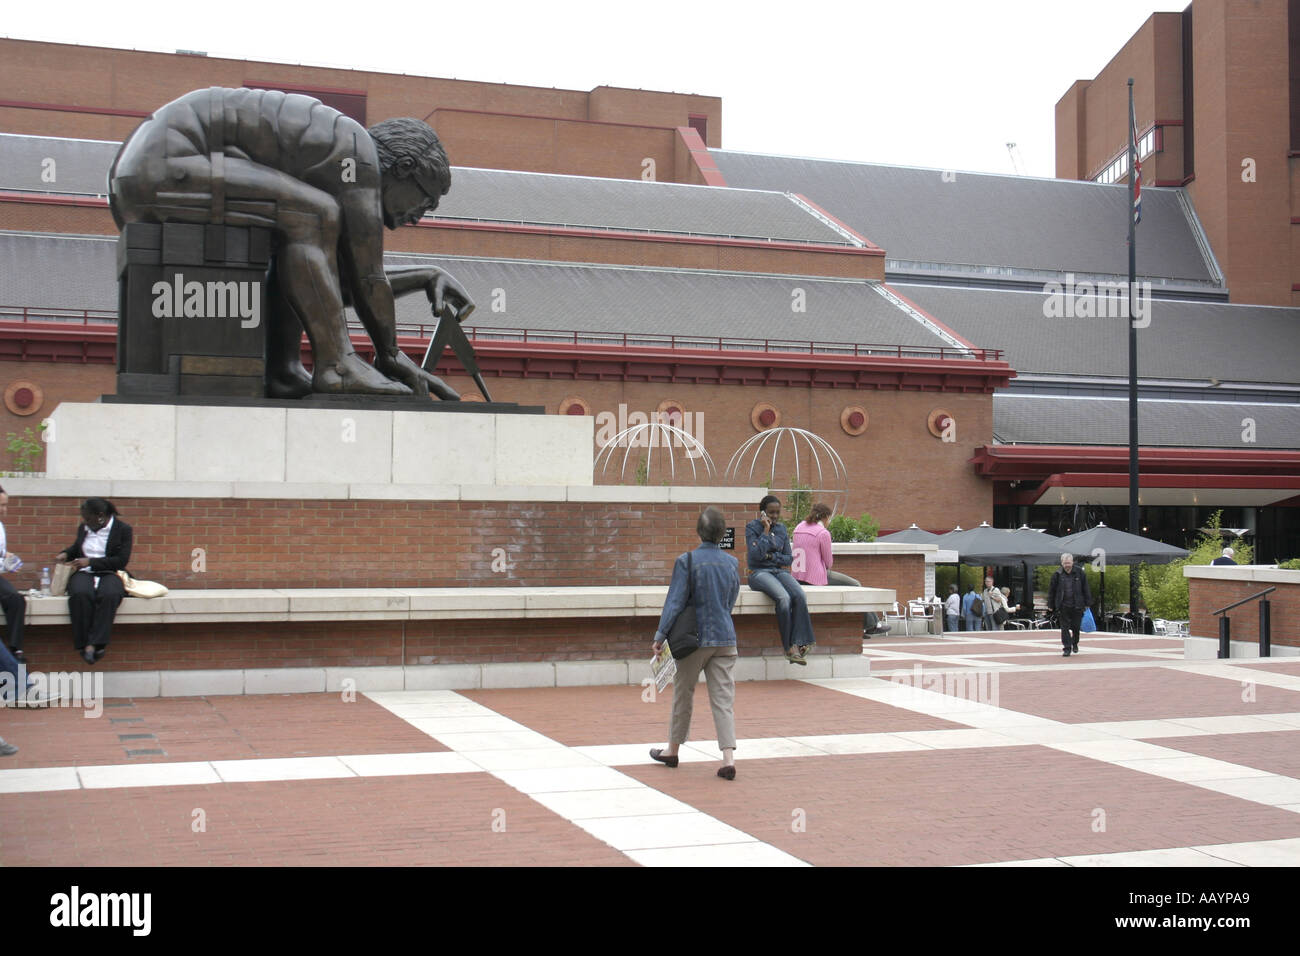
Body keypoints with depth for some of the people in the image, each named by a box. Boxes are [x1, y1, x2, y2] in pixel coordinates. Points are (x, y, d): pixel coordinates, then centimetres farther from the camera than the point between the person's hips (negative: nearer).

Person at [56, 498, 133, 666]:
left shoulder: (123, 529, 1)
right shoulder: (83, 528, 17)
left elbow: (121, 560, -7)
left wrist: (91, 562, -11)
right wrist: (66, 553, 13)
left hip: (110, 573, -3)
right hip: (84, 573, 3)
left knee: (109, 595, -40)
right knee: (80, 594, -35)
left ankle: (95, 644, -43)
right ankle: (84, 644, -35)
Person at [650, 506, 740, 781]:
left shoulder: (687, 562, -12)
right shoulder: (732, 563, 2)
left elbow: (675, 602, -13)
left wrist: (660, 636, -7)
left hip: (694, 638, -3)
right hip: (725, 638, 3)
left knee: (683, 694, 14)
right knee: (723, 698, 2)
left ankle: (672, 750, 28)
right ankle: (728, 758, -7)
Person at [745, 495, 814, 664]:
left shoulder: (782, 529, 15)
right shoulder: (752, 527, 0)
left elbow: (789, 558, 14)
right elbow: (756, 554, -15)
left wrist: (772, 557, -4)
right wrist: (766, 530, -12)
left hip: (780, 571, 5)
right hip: (759, 573, -5)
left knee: (800, 596, -28)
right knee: (784, 598, -34)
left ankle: (797, 644, -32)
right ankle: (788, 647, -26)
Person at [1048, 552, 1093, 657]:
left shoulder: (1079, 573, 1)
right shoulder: (1057, 575, 0)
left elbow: (1086, 589, 7)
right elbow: (1051, 591, 6)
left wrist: (1088, 603, 5)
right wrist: (1050, 605, 7)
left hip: (1077, 606, 0)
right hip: (1063, 606, 0)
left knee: (1076, 626, 7)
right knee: (1065, 627, -2)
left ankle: (1075, 643, 32)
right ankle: (1066, 648, 3)